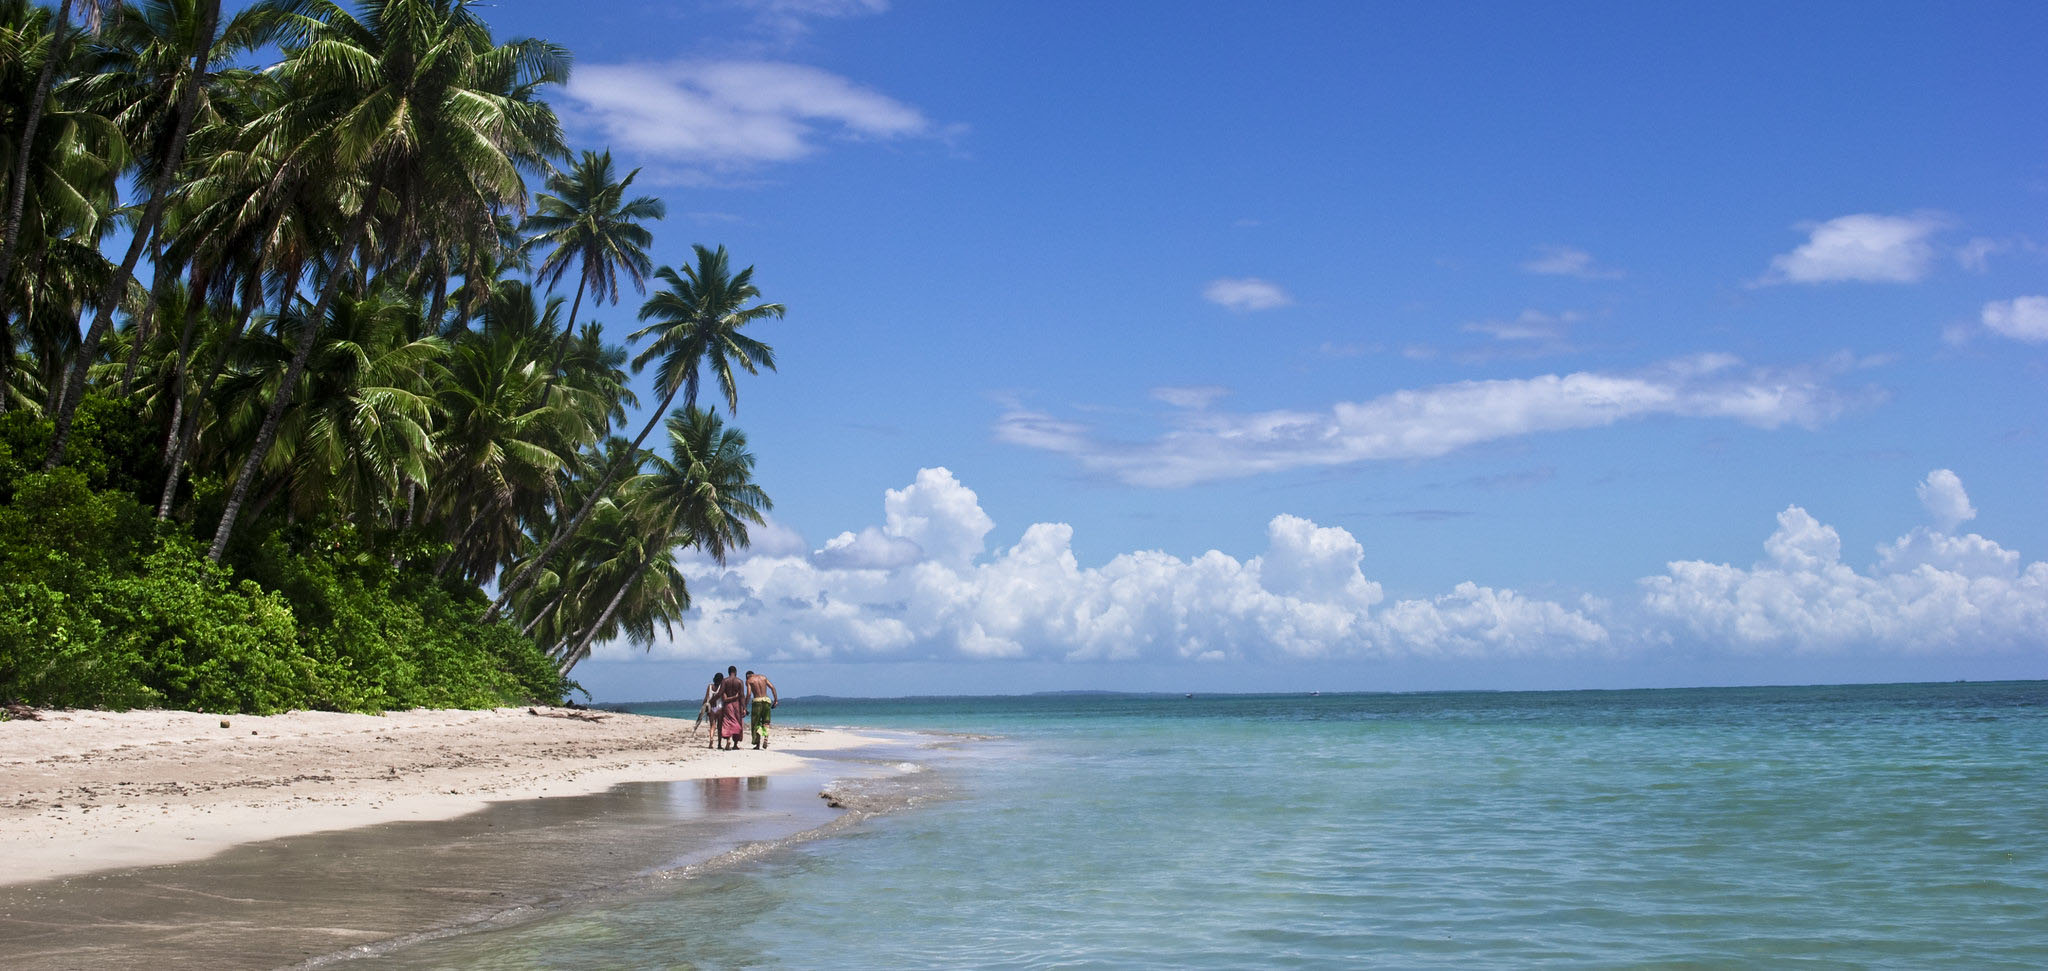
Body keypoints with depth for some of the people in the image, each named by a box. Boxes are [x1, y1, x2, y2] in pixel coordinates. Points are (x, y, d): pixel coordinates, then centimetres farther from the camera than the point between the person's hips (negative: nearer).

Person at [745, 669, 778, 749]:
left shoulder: (749, 680, 4)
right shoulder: (763, 677, 16)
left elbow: (749, 694, -7)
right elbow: (772, 687, 7)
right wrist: (776, 699, 8)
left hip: (757, 700, -3)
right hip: (767, 700, 3)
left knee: (756, 722, 5)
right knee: (765, 722, 13)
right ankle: (765, 742, 2)